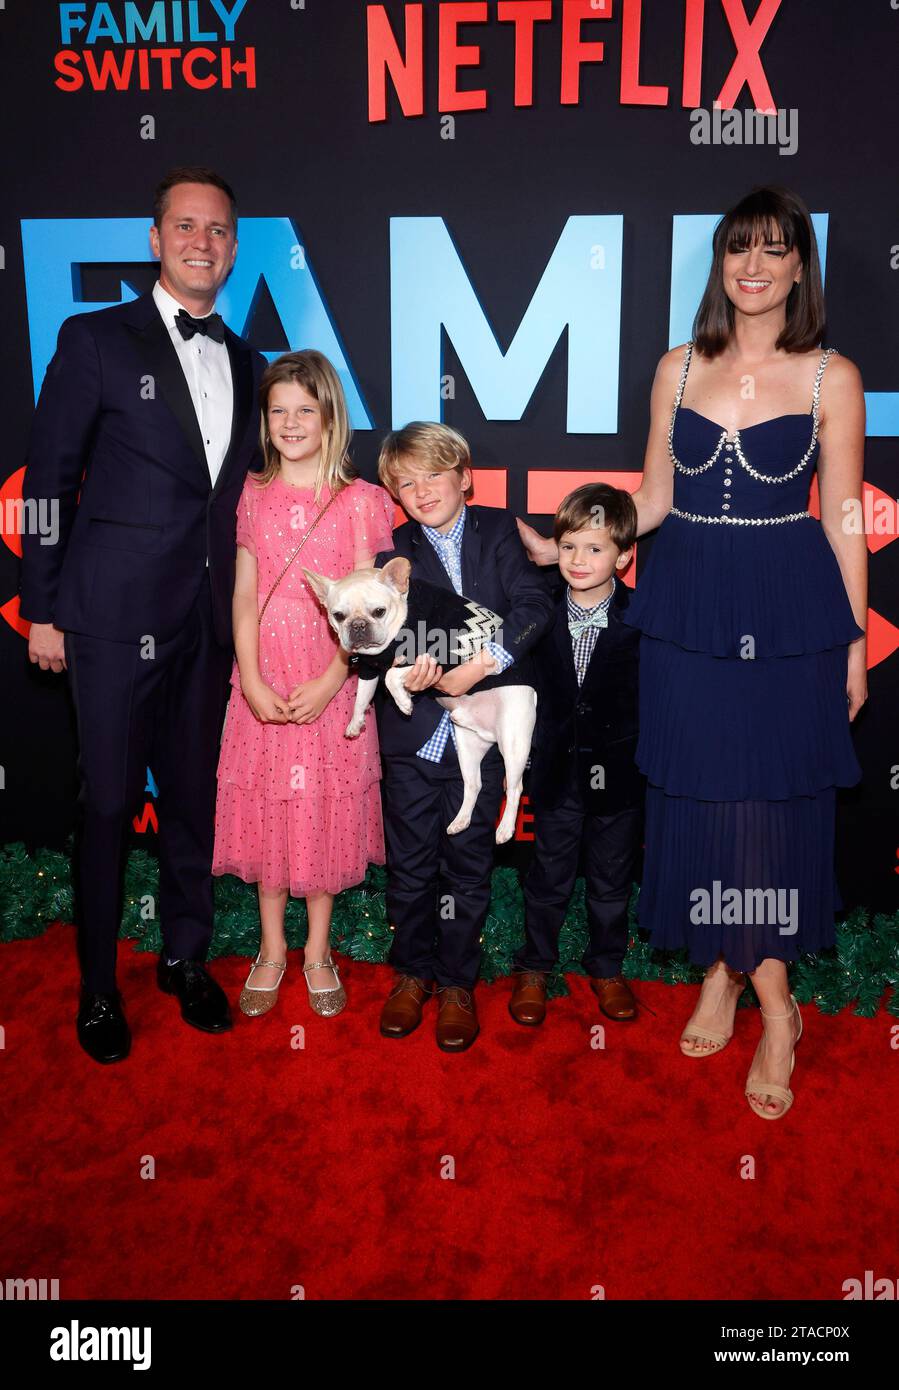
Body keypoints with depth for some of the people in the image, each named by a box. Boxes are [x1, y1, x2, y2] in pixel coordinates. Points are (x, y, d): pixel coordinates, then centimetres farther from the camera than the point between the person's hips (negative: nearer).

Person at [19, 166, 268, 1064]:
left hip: (210, 617, 4)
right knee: (109, 798, 2)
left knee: (195, 792, 12)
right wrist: (42, 609, -5)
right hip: (117, 612, -4)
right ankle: (97, 984, 20)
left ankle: (185, 956, 30)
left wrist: (243, 603, 9)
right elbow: (48, 480, -2)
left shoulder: (246, 362, 13)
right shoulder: (96, 341, -1)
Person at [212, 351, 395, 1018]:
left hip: (332, 679, -2)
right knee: (264, 808, 9)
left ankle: (318, 950, 26)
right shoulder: (253, 495, 5)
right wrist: (252, 680, -10)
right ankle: (272, 948, 27)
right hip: (263, 678, 2)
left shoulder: (360, 501, -3)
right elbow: (245, 594, 2)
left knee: (325, 809, 8)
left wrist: (329, 682, -15)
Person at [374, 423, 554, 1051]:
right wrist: (407, 672, -27)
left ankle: (457, 982, 27)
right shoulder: (393, 551, 3)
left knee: (468, 865, 9)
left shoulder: (498, 532, 4)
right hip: (414, 735, 1)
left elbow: (535, 603, -9)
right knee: (410, 864, 10)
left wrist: (485, 661, -22)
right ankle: (413, 972, 31)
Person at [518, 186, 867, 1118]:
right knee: (697, 790, 6)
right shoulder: (679, 369, 9)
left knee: (772, 798, 0)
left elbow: (843, 521, 1)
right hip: (687, 607, 3)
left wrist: (853, 641, 0)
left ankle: (738, 974, 19)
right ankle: (748, 984, 23)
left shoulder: (831, 377, 1)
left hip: (789, 611, -2)